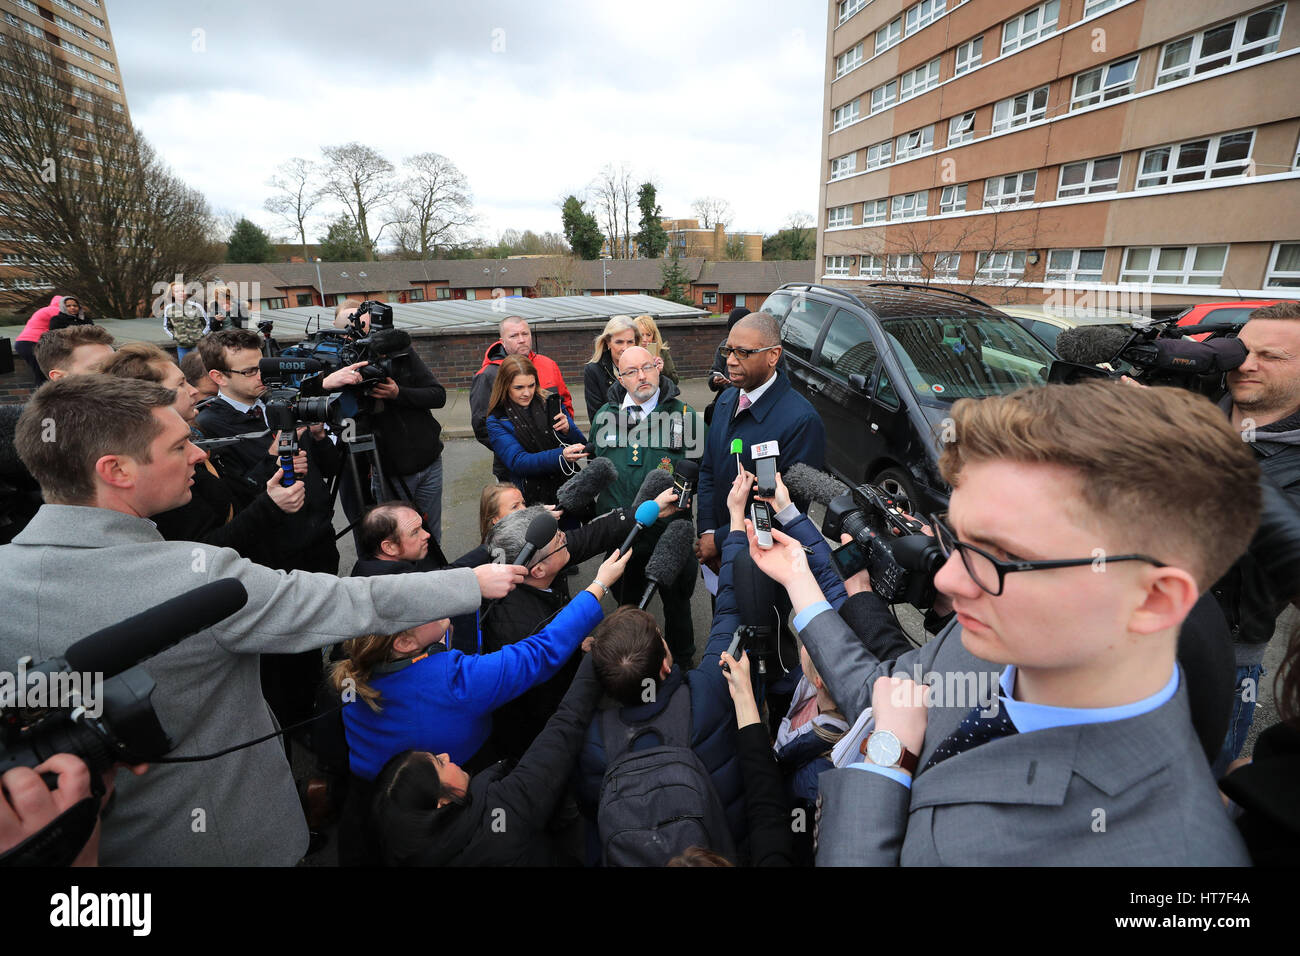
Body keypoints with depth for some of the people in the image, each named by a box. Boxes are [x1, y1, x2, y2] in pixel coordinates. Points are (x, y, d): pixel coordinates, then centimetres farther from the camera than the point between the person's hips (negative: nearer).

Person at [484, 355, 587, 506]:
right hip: (532, 499, -2)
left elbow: (581, 444, 12)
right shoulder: (497, 422, 1)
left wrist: (568, 430, -10)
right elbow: (518, 462, -12)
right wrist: (561, 455, -26)